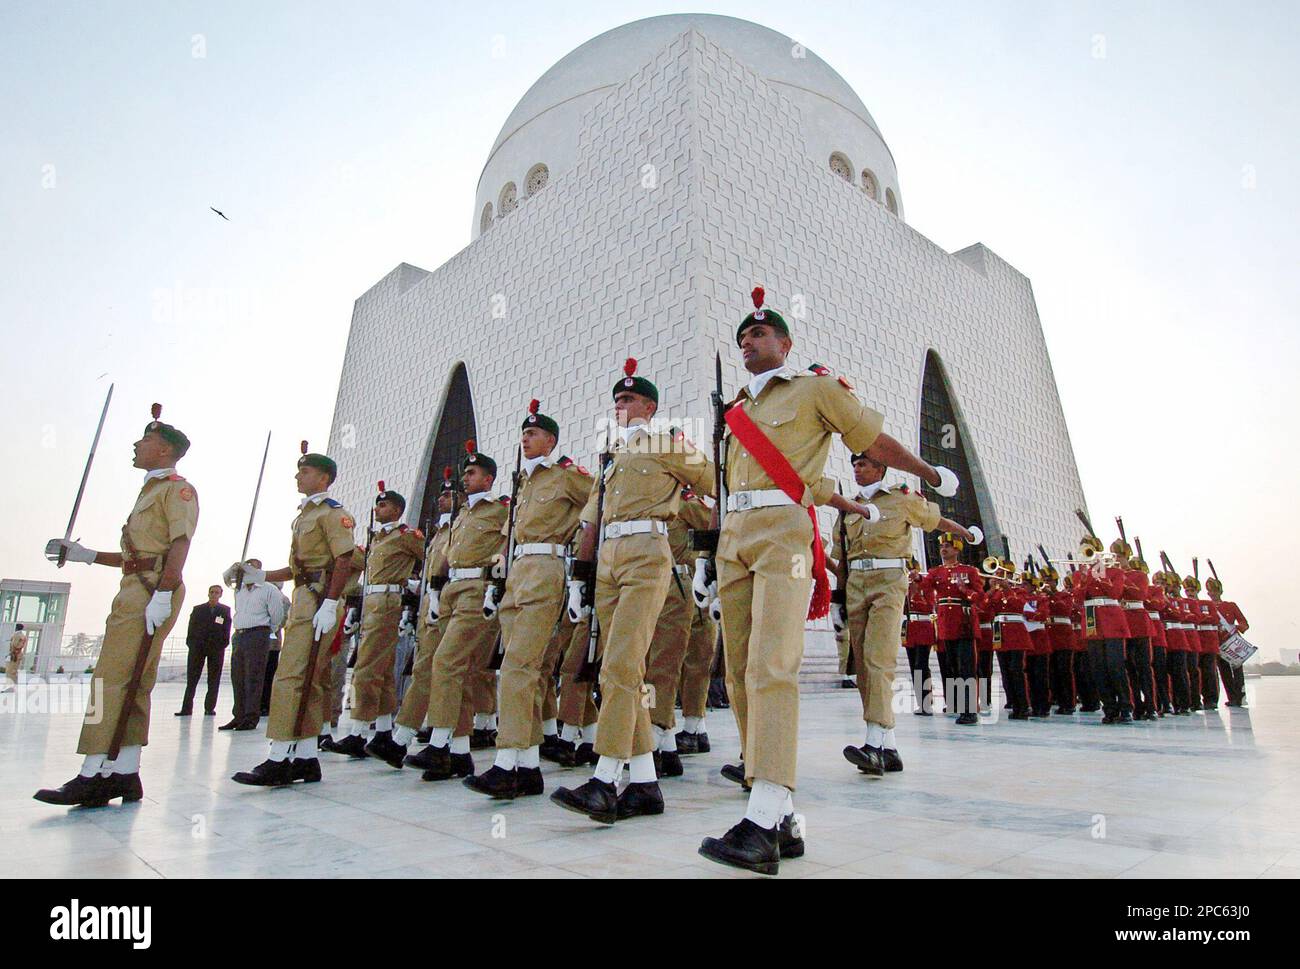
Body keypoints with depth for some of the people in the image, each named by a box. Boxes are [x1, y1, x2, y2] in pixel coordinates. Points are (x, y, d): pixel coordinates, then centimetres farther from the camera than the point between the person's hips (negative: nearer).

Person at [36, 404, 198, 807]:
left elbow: (180, 544, -17)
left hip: (152, 590, -10)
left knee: (112, 677, -13)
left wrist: (163, 593, -26)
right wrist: (85, 554, 22)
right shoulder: (150, 491, 28)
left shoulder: (177, 487, -3)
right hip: (136, 590, 10)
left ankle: (94, 776, -13)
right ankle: (125, 774, 10)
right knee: (132, 684, 7)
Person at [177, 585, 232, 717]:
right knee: (191, 679, 1)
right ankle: (186, 708, 5)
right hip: (197, 647, 1)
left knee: (213, 680, 2)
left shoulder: (225, 610, 6)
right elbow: (191, 628, 7)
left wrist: (223, 644, -6)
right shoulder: (198, 609, 10)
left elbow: (227, 630, 3)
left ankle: (209, 708, 6)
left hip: (216, 648, -1)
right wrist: (190, 643, -3)